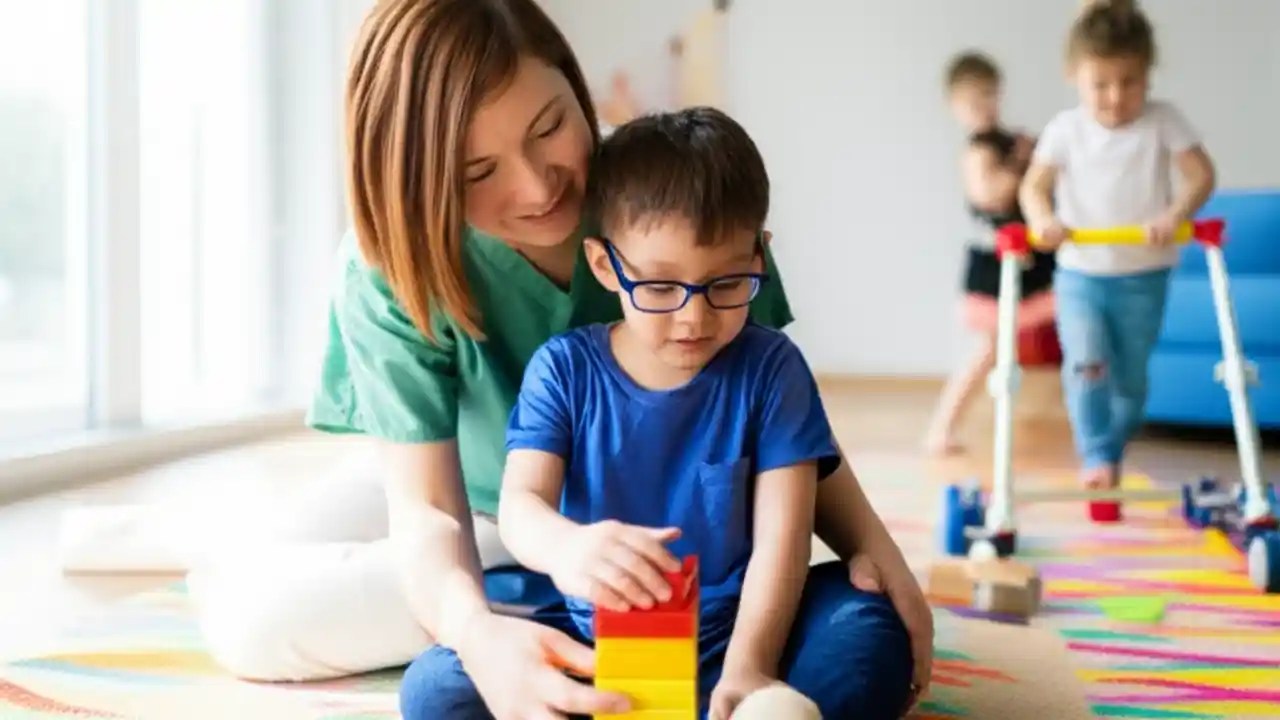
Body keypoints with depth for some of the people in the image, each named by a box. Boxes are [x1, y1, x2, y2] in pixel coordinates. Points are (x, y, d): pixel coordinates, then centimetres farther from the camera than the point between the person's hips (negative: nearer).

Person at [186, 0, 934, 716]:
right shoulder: (386, 270, -28)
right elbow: (426, 505, -33)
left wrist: (872, 543, -33)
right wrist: (476, 631, -56)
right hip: (489, 516, 1)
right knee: (247, 618, -20)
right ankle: (548, 603, -14)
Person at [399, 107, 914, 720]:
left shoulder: (769, 368, -4)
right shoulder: (564, 369, -2)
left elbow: (781, 534, -10)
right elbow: (520, 503, -16)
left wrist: (748, 668, -25)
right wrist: (567, 548, -41)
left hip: (729, 638, 0)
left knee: (871, 636, -26)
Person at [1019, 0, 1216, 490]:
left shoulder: (1163, 122, -4)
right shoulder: (1065, 129, -3)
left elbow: (1201, 174, -9)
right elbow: (1034, 186, -3)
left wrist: (1175, 214, -27)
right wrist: (1043, 219, -24)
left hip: (1144, 277, 1)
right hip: (1080, 274, 0)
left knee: (1130, 377, 10)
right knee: (1087, 364, -19)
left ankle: (1112, 456, 28)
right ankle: (1096, 456, -12)